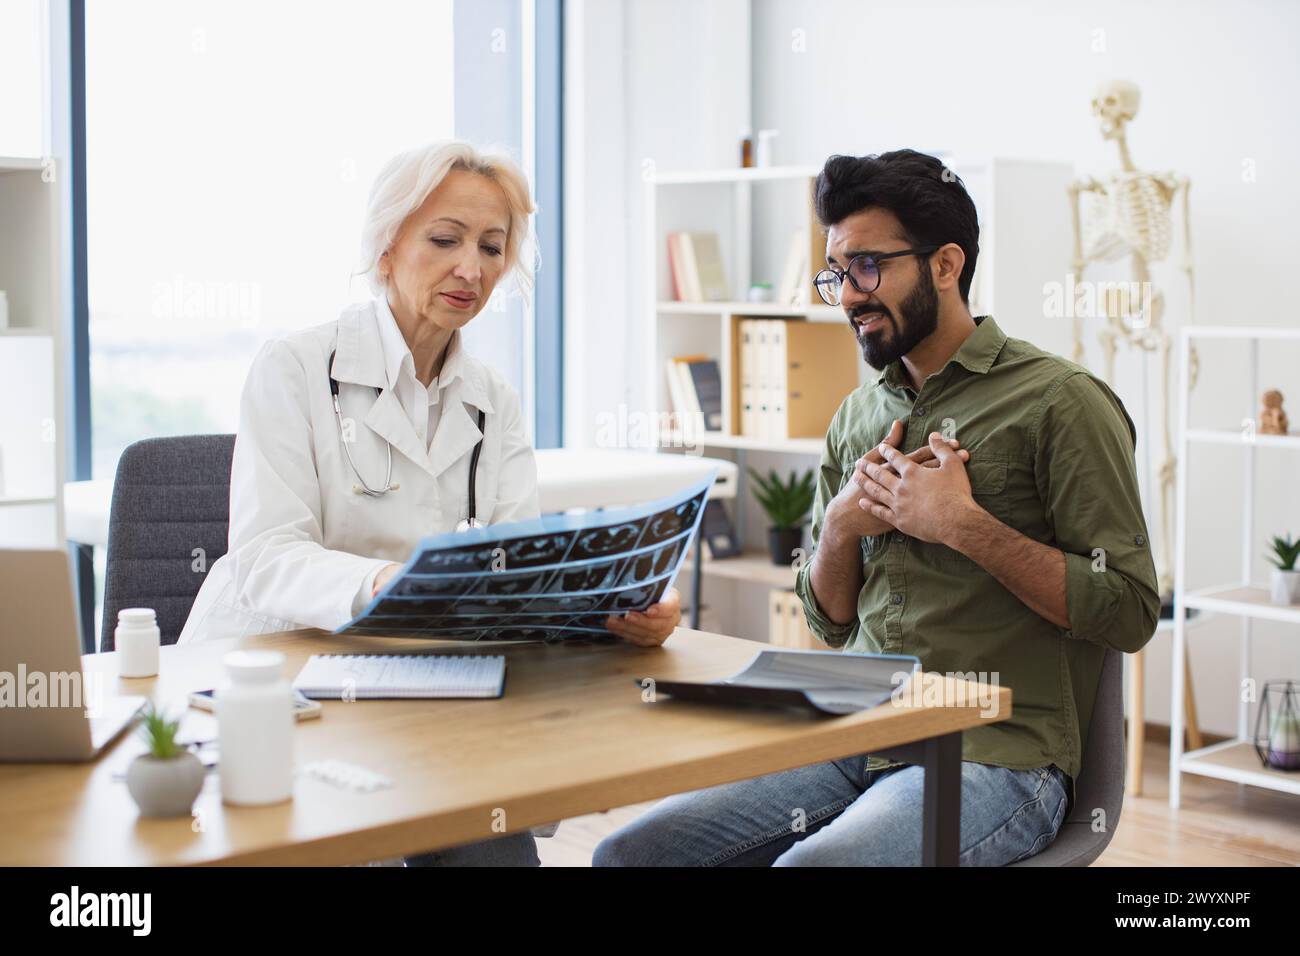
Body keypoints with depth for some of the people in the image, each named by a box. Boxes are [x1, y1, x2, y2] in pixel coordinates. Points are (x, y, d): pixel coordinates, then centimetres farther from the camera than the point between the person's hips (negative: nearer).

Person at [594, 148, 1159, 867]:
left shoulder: (1059, 402, -5)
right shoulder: (855, 418, 16)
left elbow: (1129, 612, -11)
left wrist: (964, 526, -14)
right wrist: (840, 526, -1)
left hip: (996, 759, -6)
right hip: (859, 739, 6)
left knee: (806, 864, -32)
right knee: (628, 853, -11)